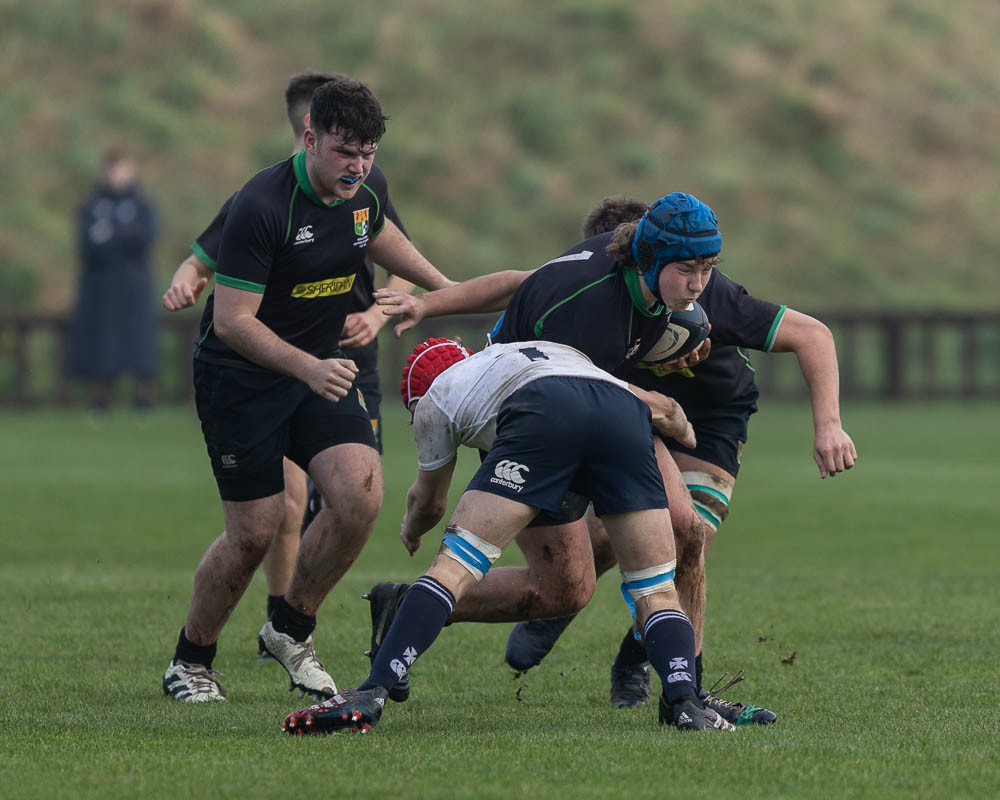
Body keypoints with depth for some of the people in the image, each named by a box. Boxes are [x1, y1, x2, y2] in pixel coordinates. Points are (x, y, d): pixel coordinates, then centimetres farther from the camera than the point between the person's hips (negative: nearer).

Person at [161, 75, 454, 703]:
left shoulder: (369, 188, -3)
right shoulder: (263, 206, -25)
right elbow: (231, 320, -26)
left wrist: (442, 286, 25)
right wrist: (307, 368, -35)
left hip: (320, 366, 6)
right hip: (240, 375, -6)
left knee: (361, 493, -15)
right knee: (255, 532, -6)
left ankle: (290, 629, 7)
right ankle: (190, 661, 18)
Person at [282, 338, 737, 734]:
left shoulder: (434, 397, 34)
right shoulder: (558, 352, 46)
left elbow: (428, 503, 48)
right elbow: (664, 410, 46)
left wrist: (410, 531, 71)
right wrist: (686, 433, 67)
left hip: (542, 416, -3)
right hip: (623, 410, 3)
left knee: (454, 567, 0)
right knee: (657, 593, 11)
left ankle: (370, 695, -12)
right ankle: (683, 701, -13)